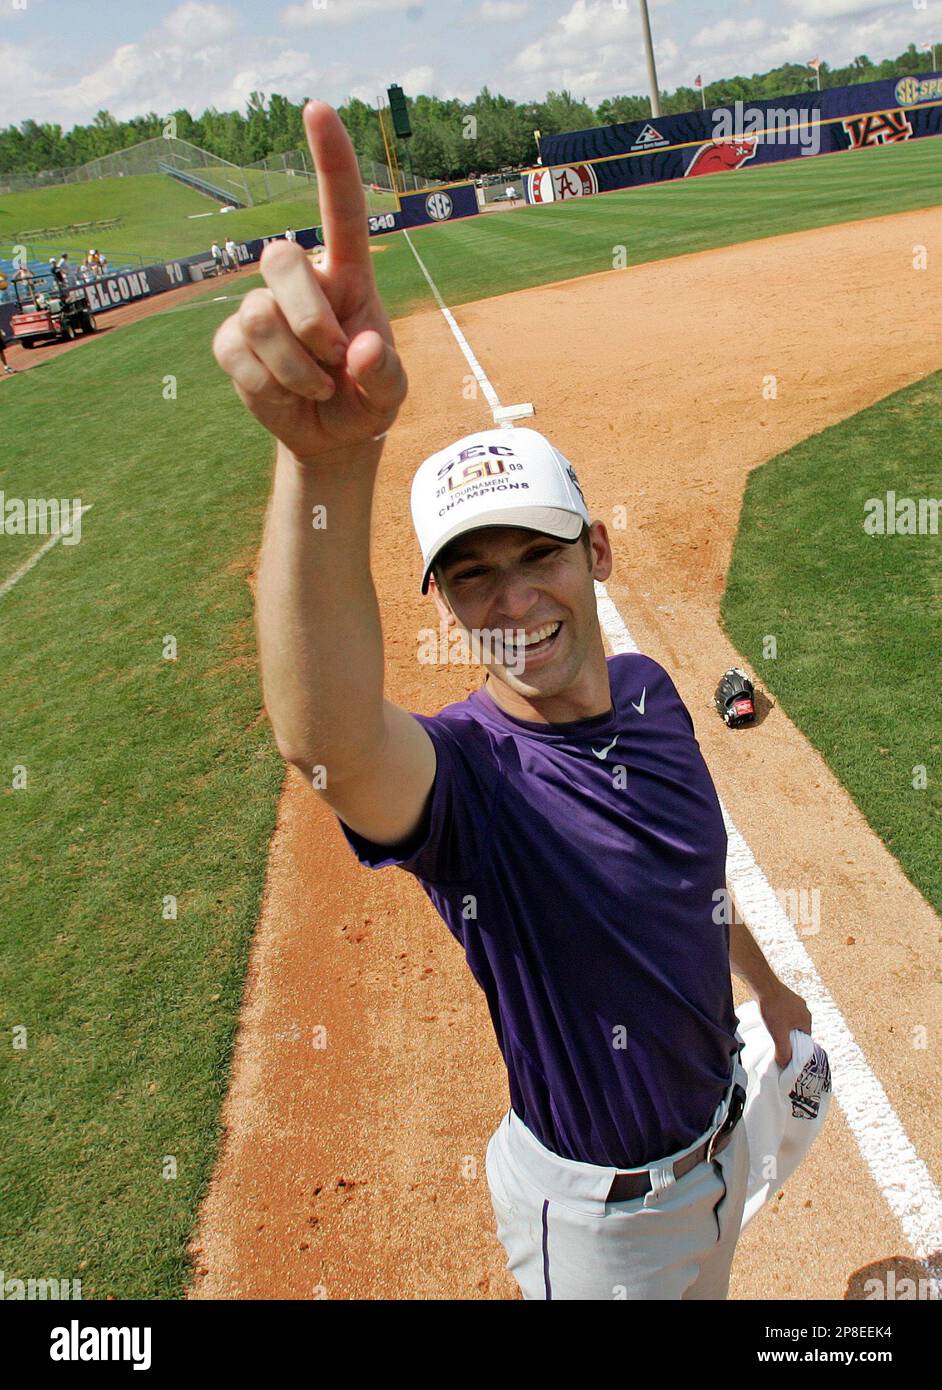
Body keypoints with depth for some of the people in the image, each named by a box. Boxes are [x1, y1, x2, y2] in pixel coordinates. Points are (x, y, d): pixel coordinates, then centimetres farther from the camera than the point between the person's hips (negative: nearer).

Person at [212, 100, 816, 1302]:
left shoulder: (648, 692, -12)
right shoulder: (460, 780, -33)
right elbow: (327, 742, -58)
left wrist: (766, 984, 19)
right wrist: (327, 460, -74)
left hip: (722, 1131, 6)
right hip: (599, 1215, -6)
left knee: (710, 1295, 32)